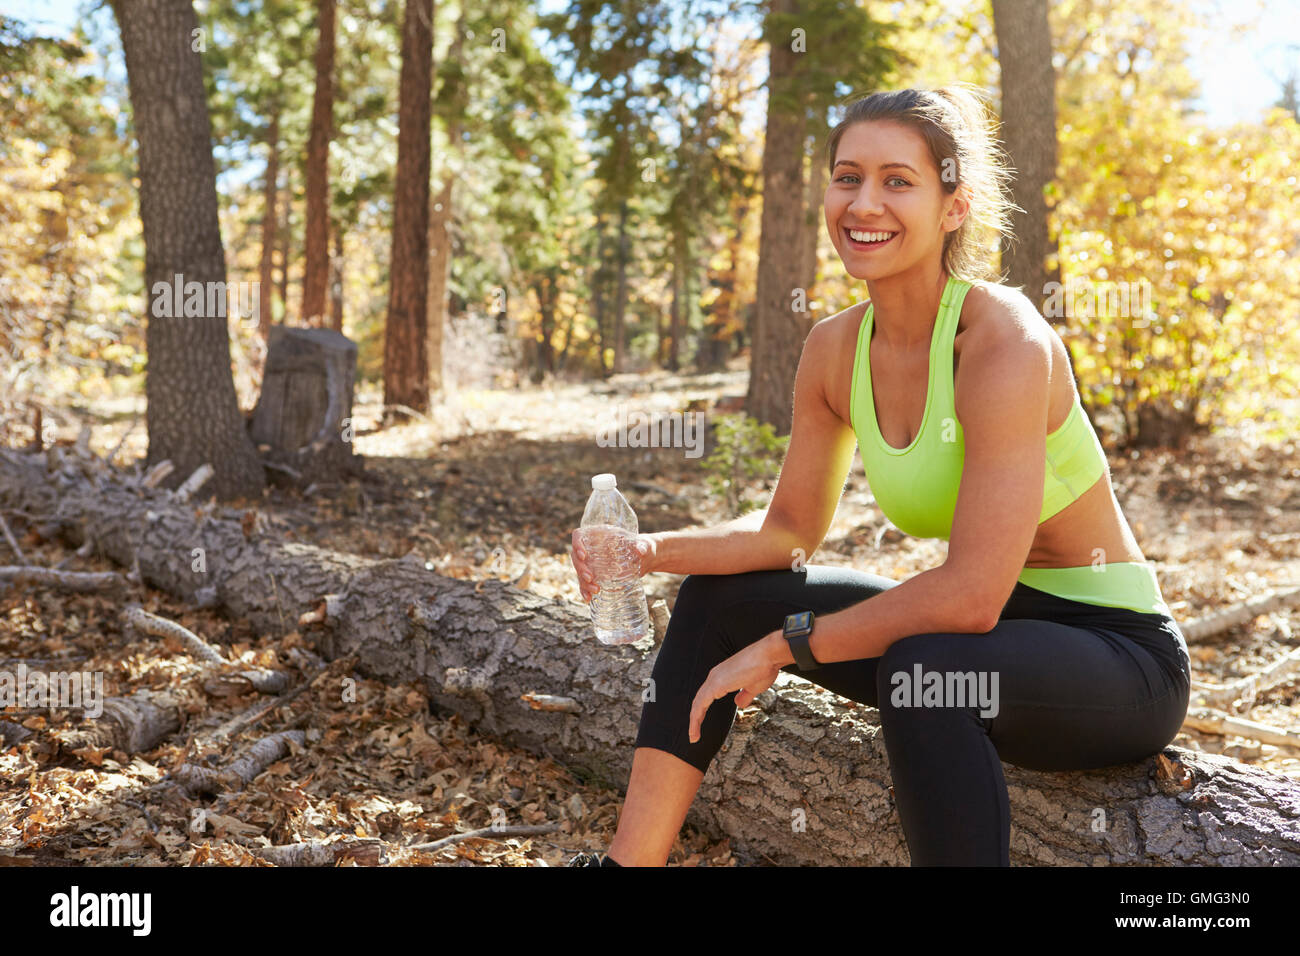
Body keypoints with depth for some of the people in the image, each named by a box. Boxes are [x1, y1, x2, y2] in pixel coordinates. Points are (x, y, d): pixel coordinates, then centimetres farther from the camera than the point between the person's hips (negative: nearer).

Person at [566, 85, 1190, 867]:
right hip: (977, 633, 7)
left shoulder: (1003, 339, -25)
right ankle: (631, 860, 9)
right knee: (718, 596, 4)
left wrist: (782, 647, -21)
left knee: (923, 669, -38)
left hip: (1118, 651, -7)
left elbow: (972, 594, -30)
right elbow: (791, 529, 7)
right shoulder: (835, 349, -3)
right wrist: (652, 552, -10)